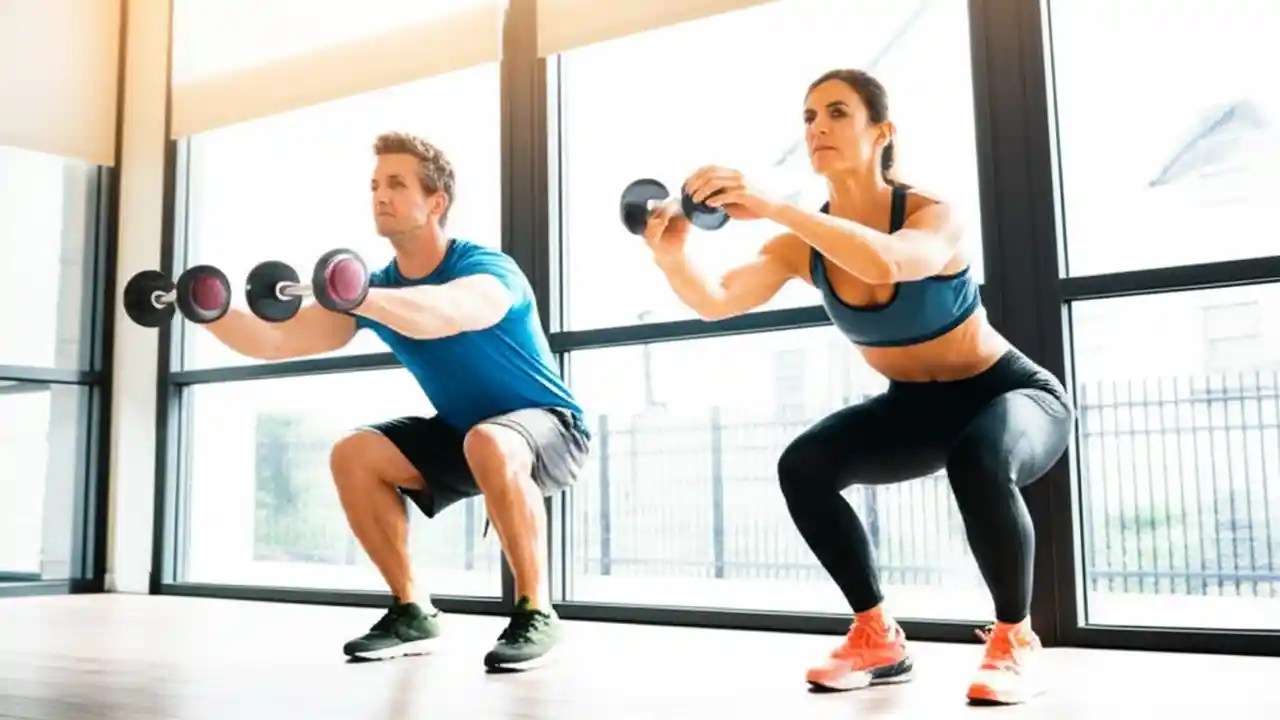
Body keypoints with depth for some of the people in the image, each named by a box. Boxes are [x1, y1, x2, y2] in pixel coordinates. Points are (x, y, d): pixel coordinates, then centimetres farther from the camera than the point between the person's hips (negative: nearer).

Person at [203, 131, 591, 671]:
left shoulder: (485, 268, -22)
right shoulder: (377, 288, -2)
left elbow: (447, 313, -48)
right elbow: (277, 341, -10)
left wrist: (362, 298, -63)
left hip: (548, 424, -6)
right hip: (460, 430, 7)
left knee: (490, 446, -39)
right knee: (352, 456, -12)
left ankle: (536, 613, -22)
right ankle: (412, 612, 0)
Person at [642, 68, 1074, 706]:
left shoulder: (933, 215, -26)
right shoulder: (804, 245, -12)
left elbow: (885, 263, -51)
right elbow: (715, 301, -26)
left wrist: (771, 208, -57)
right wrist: (672, 257, -46)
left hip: (1012, 393, -5)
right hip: (914, 406, 5)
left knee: (978, 462, -38)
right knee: (803, 467, -17)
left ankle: (1015, 640, -12)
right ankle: (878, 639, -1)